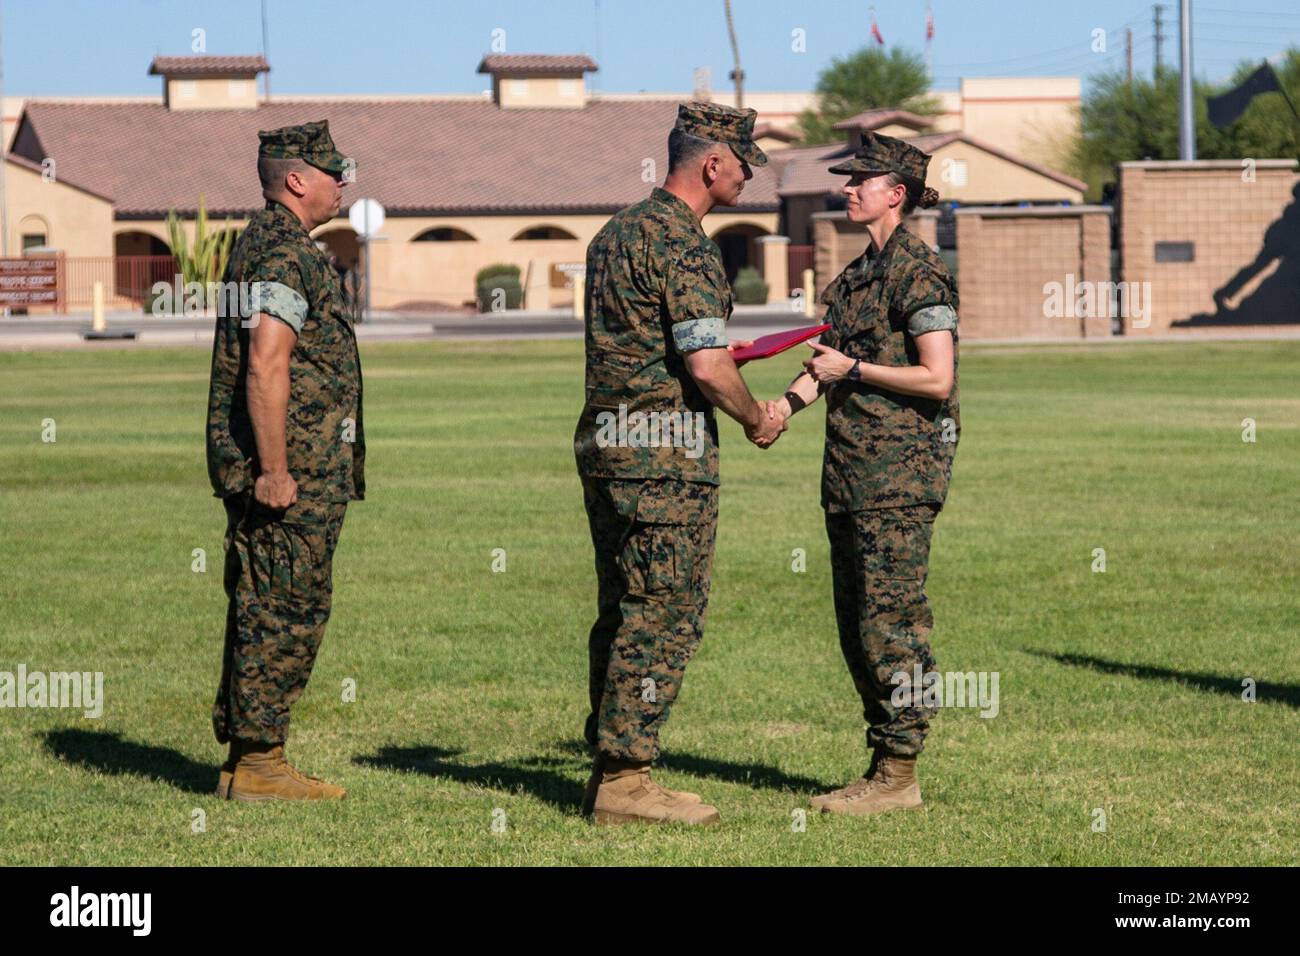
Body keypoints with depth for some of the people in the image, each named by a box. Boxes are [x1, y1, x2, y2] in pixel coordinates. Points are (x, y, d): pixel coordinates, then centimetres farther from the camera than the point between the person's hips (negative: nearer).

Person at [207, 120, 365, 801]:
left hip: (283, 470, 10)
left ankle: (247, 758, 16)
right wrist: (274, 470, -24)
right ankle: (259, 764, -5)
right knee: (285, 616, -7)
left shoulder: (263, 245, 19)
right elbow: (266, 368, -23)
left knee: (262, 614, 12)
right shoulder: (284, 253, -15)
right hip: (291, 472, -10)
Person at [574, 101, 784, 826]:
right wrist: (756, 419, -3)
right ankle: (626, 779, -4)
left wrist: (712, 358, 30)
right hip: (667, 452, -10)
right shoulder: (682, 241, -14)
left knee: (624, 614, 13)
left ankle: (612, 772, 16)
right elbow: (708, 367, -20)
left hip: (605, 441, 10)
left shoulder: (619, 231, 16)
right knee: (663, 616, -5)